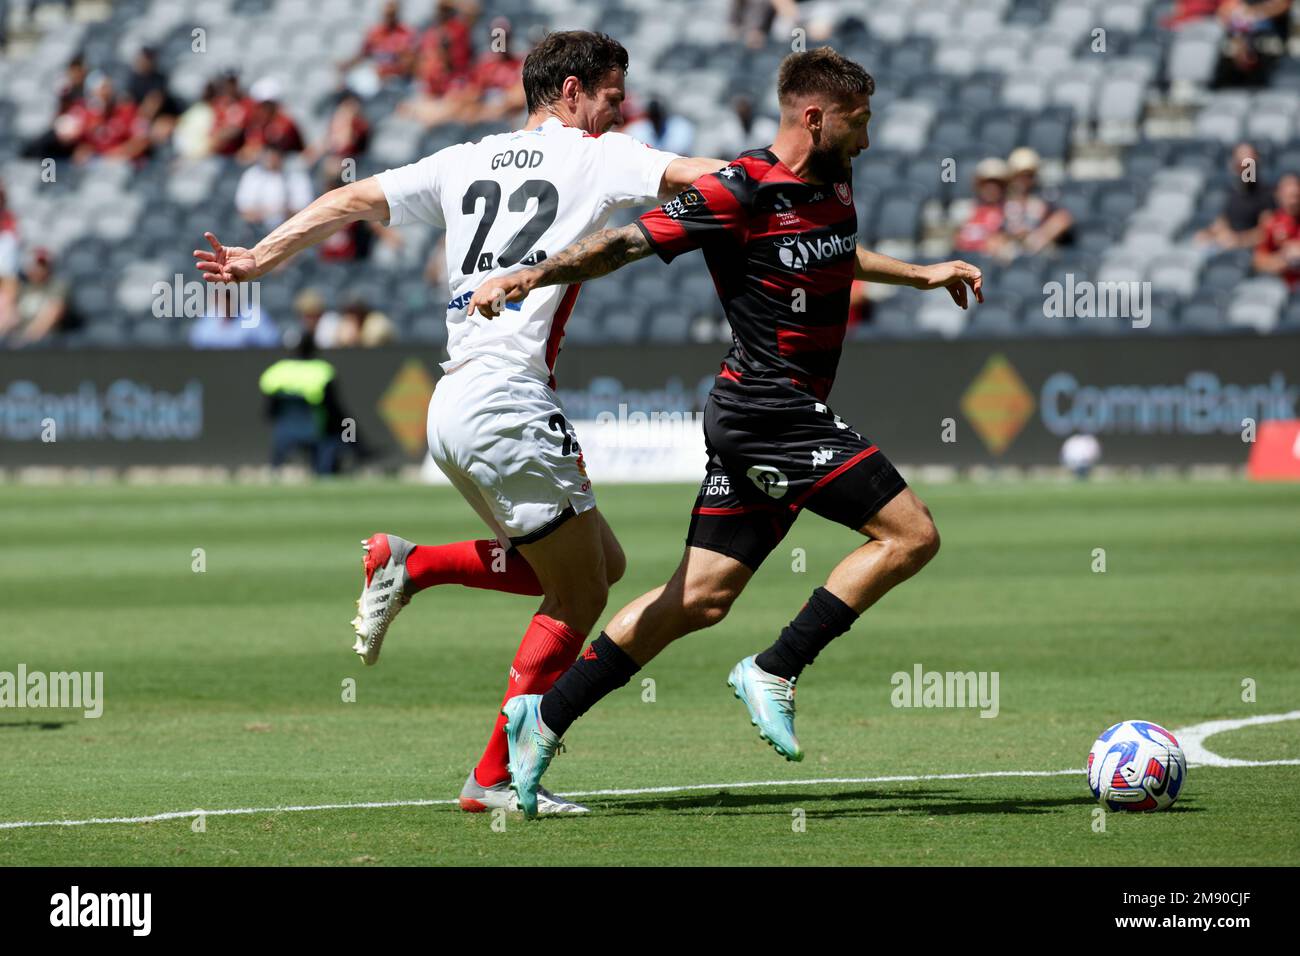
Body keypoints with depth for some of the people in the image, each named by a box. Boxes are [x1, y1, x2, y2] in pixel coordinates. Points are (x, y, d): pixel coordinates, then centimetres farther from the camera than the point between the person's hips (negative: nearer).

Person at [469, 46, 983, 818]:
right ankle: (774, 674, -9)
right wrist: (530, 277, -23)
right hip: (770, 406, -9)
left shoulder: (834, 184, 12)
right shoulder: (740, 193, -14)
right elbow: (628, 242, -14)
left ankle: (543, 718, 11)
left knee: (701, 599, 8)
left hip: (768, 418, 9)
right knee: (910, 533, -12)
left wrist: (923, 275, 31)